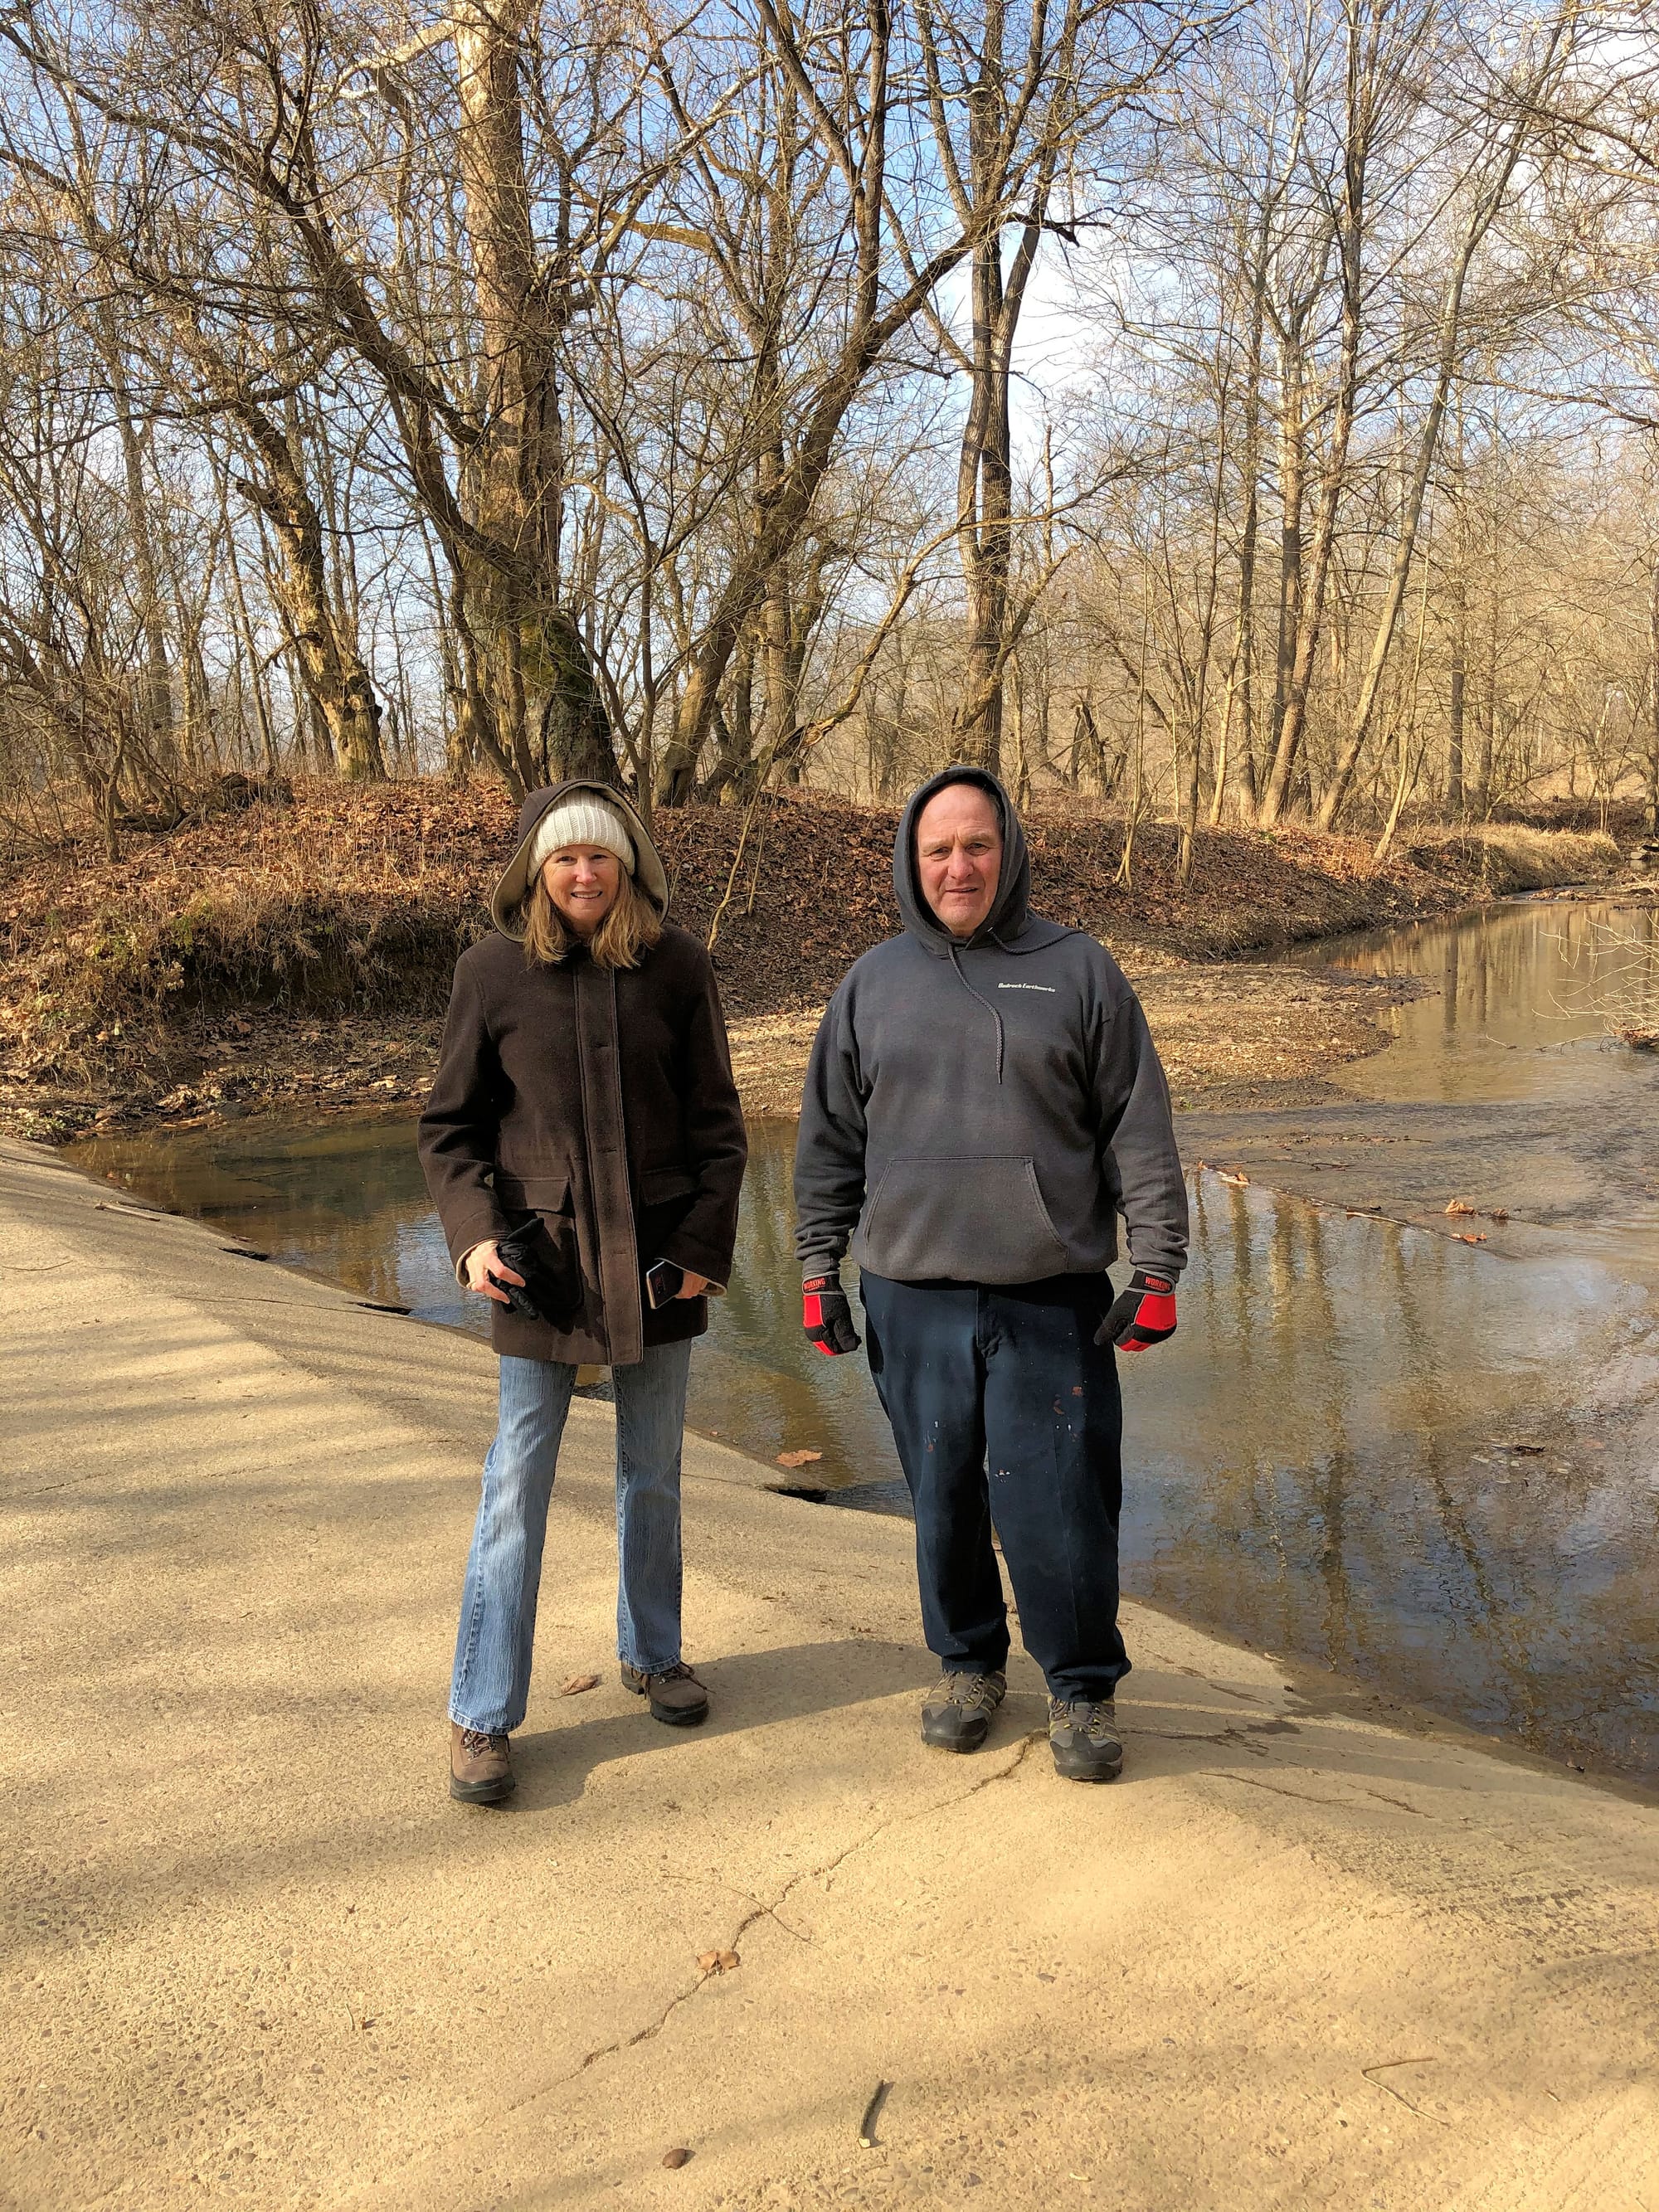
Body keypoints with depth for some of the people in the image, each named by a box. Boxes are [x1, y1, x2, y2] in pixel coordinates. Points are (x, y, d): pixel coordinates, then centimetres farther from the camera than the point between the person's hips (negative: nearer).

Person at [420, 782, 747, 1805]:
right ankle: (482, 1715, 15)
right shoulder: (493, 970, -4)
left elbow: (716, 1122, 3)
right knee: (517, 1489, 3)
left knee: (653, 1477, 16)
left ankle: (653, 1653, 37)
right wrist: (474, 1232, -13)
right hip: (541, 1261, -1)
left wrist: (705, 1245, -5)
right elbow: (450, 1125, 2)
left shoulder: (677, 965, -2)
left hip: (656, 1260, 2)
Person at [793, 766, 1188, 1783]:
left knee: (1058, 1502, 0)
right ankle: (969, 1664, 33)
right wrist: (820, 1269, 9)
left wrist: (1158, 1268, -2)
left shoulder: (1079, 970, 2)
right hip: (913, 1294, 2)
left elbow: (1141, 1130, 2)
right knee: (944, 1497, 11)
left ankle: (1084, 1687, 21)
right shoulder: (873, 983, 8)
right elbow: (830, 1140, 13)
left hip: (1053, 1297, -2)